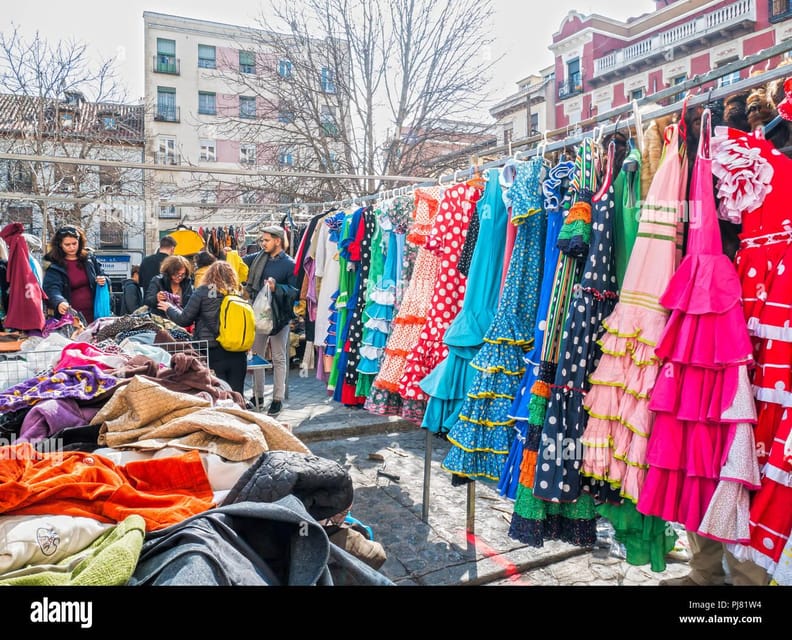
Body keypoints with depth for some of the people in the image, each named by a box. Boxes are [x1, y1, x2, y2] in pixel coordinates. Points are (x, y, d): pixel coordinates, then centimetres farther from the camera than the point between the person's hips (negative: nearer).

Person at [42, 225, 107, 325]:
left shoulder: (89, 258, 7)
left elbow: (103, 276, 18)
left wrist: (104, 281, -7)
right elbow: (52, 288, -15)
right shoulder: (54, 265, -2)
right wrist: (59, 302, -36)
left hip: (93, 314, 3)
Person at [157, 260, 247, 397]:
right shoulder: (238, 293, 1)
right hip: (238, 354, 3)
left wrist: (169, 308, 19)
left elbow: (184, 320, 1)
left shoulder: (202, 292, -5)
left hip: (213, 352, -2)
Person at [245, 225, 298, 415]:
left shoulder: (290, 264, -9)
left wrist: (277, 287, -25)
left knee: (279, 358, 4)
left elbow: (295, 291, -12)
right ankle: (257, 394, 27)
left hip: (279, 316, -6)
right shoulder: (259, 258, 7)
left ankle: (278, 398, 12)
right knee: (256, 355, 13)